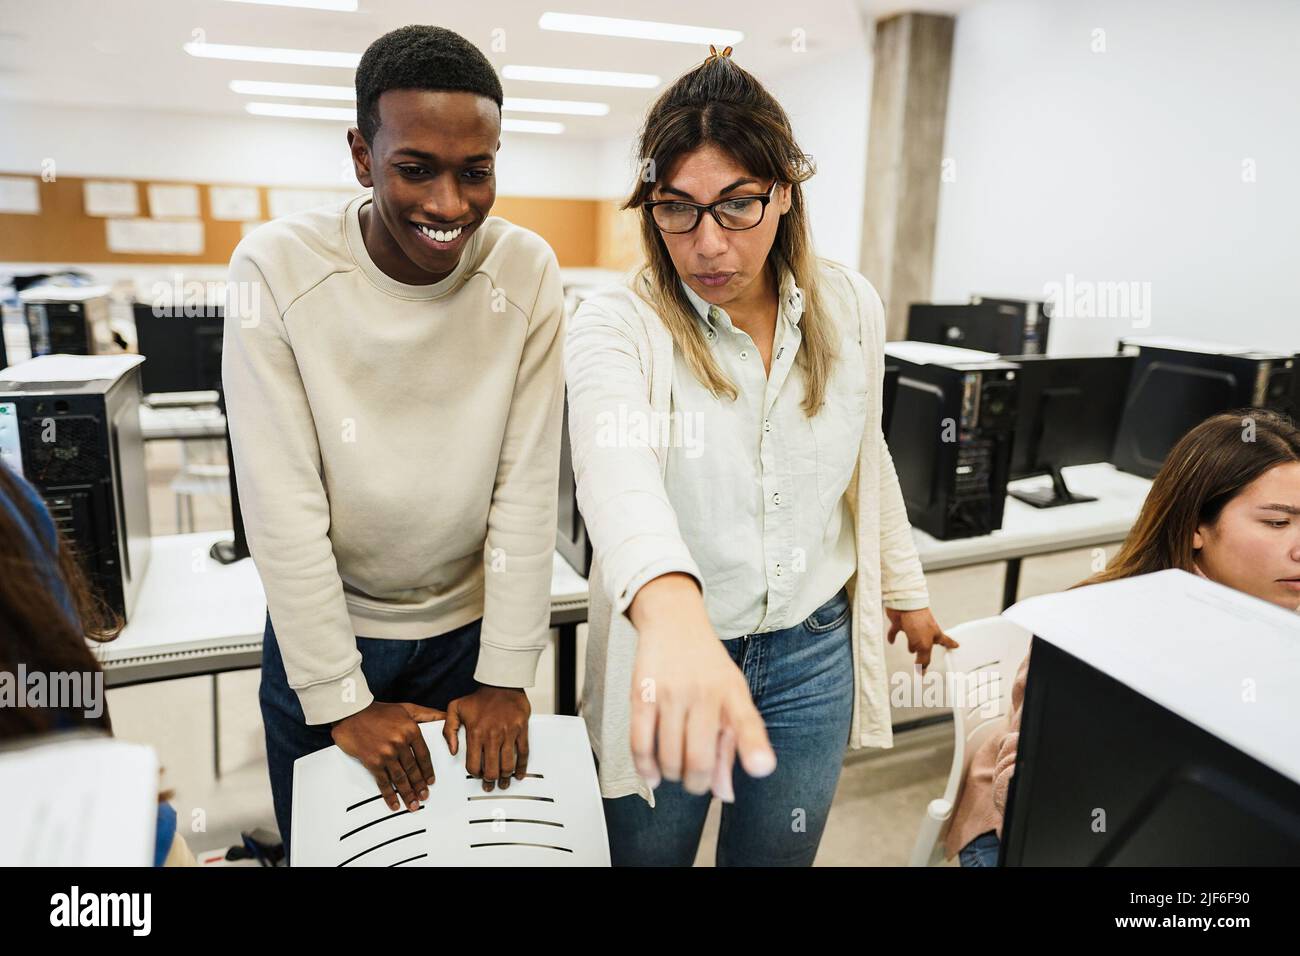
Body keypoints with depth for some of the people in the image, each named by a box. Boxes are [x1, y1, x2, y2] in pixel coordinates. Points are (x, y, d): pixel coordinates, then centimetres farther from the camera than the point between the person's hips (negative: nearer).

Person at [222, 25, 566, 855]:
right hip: (324, 625, -1)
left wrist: (506, 675, -10)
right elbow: (282, 505, -17)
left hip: (471, 623, 2)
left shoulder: (527, 272, -13)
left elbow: (527, 488, -12)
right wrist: (341, 700, -15)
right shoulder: (278, 269, -18)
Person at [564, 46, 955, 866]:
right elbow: (617, 465, -41)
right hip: (672, 651, -2)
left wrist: (905, 592, 20)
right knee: (644, 852, 19)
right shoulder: (618, 326, -19)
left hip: (815, 653, 3)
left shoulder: (851, 309, -5)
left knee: (777, 854, 22)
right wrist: (672, 612, -61)